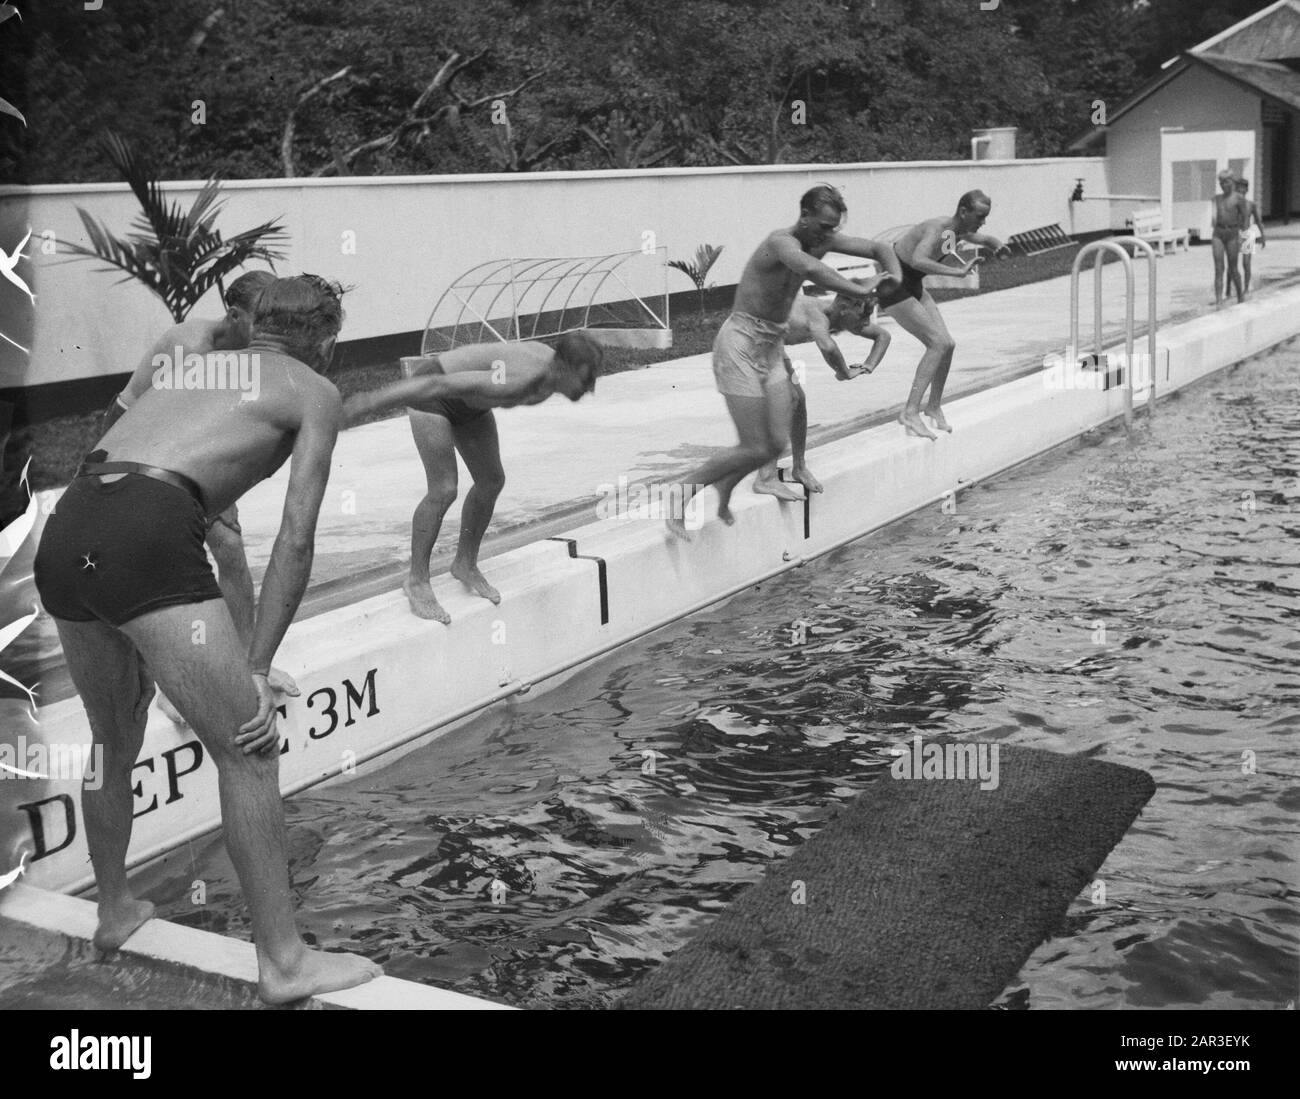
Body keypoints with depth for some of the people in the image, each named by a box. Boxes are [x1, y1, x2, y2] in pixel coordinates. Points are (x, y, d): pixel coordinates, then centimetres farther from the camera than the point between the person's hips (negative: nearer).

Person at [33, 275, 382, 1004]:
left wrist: (159, 653, 36)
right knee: (249, 751, 3)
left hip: (64, 533, 8)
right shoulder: (315, 393, 13)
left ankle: (115, 912, 45)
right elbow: (296, 539, 4)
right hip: (144, 537, -7)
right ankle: (283, 962, 9)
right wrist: (258, 669, 6)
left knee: (115, 742, 27)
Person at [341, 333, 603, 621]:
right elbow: (439, 385, -42)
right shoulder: (517, 383, -40)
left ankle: (465, 565, 27)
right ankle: (417, 579, 3)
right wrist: (372, 402, -42)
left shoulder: (552, 366, -13)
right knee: (443, 491, -13)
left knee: (491, 481, 9)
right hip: (432, 393, -9)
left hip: (468, 403, 9)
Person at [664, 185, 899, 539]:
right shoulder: (781, 242, -22)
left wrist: (893, 273, -11)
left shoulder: (823, 240, 3)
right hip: (740, 345, -9)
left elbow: (879, 248, 11)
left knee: (777, 443, 3)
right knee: (756, 449, -9)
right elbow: (810, 268, -45)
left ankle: (725, 488, 29)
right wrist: (860, 292, -43)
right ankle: (681, 494, 6)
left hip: (771, 349, 9)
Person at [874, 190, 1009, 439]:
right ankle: (910, 412, -20)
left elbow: (986, 239, 23)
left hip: (914, 287, 9)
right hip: (893, 287, -9)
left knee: (948, 344, 5)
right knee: (938, 343, -18)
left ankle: (934, 406, 22)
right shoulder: (937, 230, -28)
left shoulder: (960, 233, 1)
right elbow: (918, 260, -49)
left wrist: (997, 246, -2)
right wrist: (958, 272, -53)